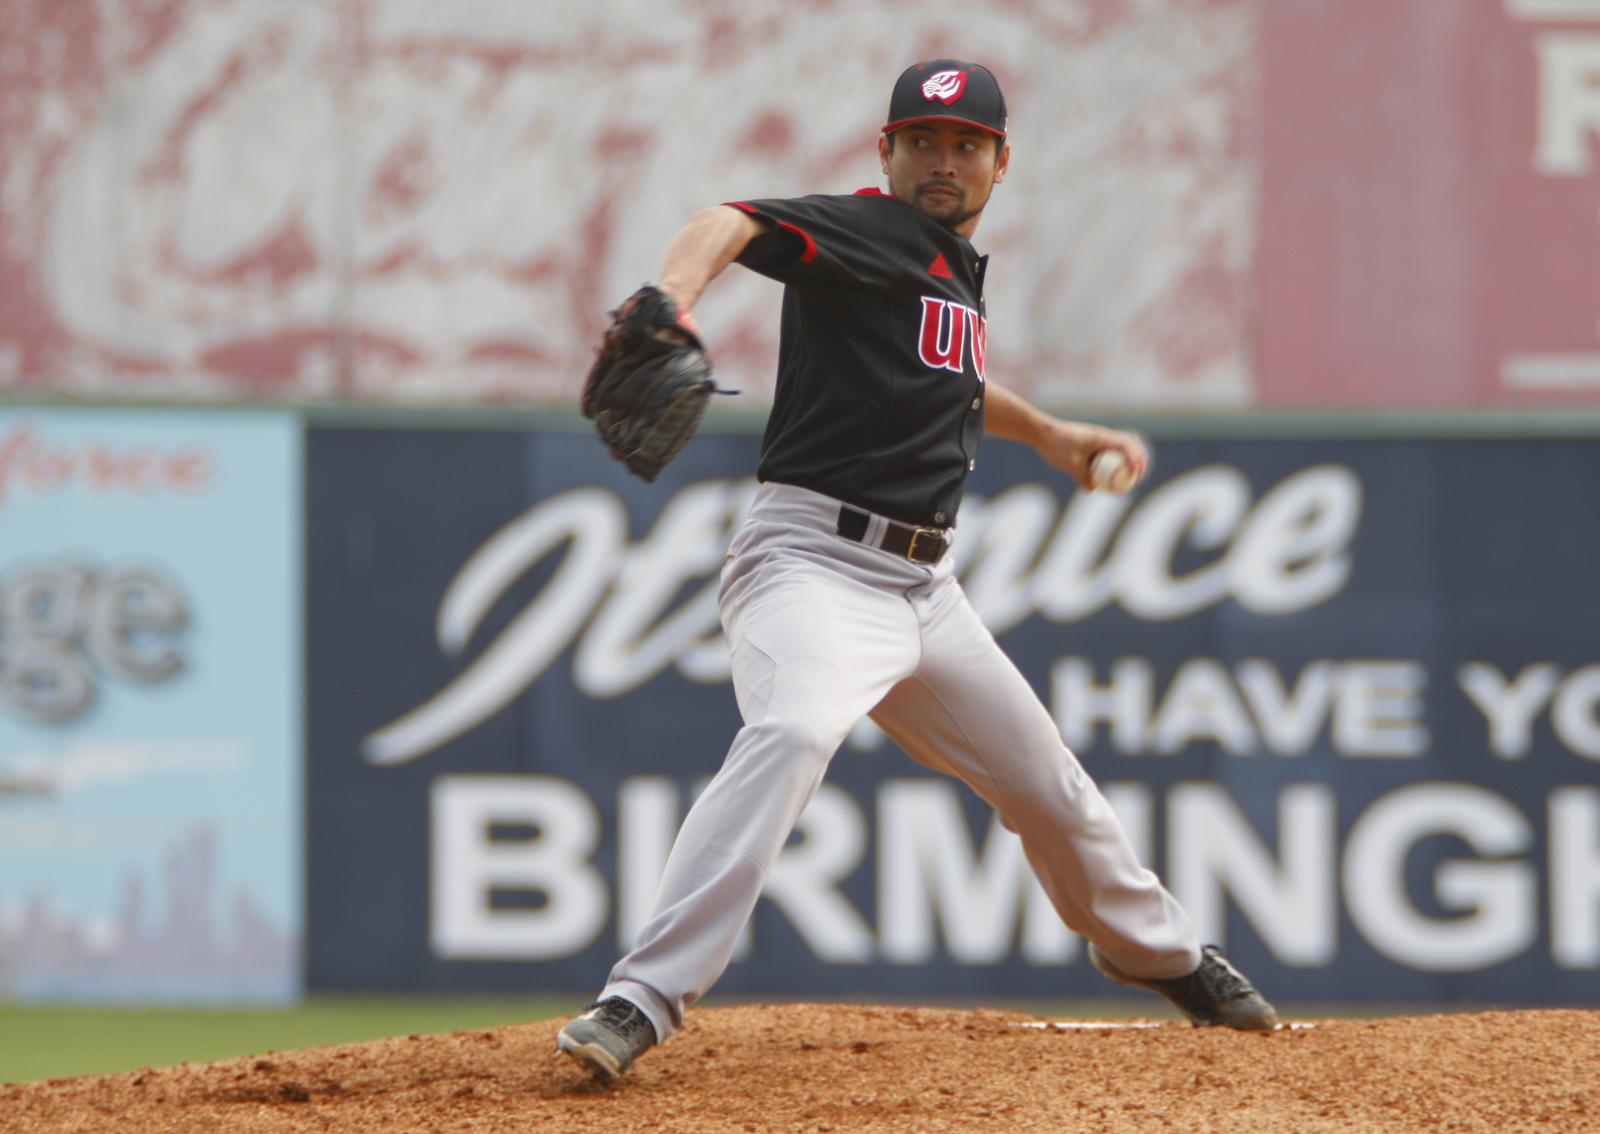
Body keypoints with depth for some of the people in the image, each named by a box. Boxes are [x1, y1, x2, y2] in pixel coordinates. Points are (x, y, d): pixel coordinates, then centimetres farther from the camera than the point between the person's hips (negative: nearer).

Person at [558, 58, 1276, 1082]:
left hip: (923, 588, 8)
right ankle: (642, 1000, -40)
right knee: (793, 732, -35)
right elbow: (732, 224, -29)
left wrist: (1049, 435, 39)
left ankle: (1162, 953, 46)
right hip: (814, 562, -8)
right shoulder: (868, 233, -9)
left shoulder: (958, 268, 16)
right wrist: (672, 303, -49)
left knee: (1047, 784, 19)